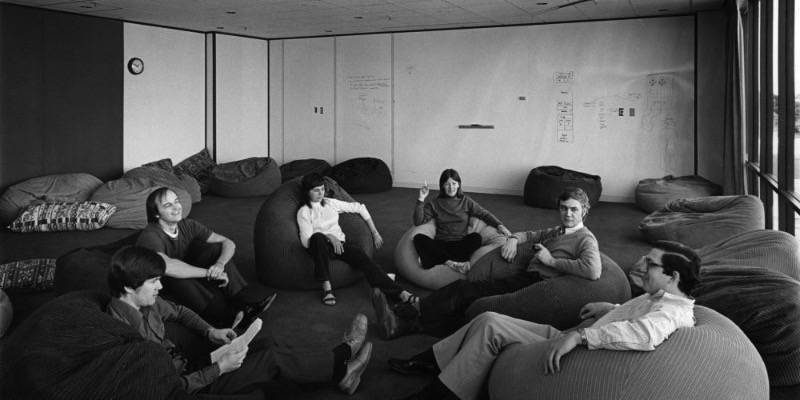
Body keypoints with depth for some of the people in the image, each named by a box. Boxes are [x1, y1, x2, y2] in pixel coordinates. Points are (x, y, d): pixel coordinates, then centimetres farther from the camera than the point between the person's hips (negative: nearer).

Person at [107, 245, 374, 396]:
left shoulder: (143, 301, -4)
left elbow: (177, 312, 18)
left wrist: (210, 332, 2)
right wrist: (219, 368, -25)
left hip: (186, 367, 8)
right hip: (187, 386, -8)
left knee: (267, 346, 3)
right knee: (272, 359, -9)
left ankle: (336, 371, 11)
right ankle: (341, 359, 9)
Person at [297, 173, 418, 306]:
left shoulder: (331, 203, 18)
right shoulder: (304, 212, 6)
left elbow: (359, 208, 22)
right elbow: (306, 241, -6)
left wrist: (375, 232, 15)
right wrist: (328, 236, -21)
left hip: (340, 243, 3)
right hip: (321, 247, -3)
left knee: (363, 257, -27)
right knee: (317, 236, -39)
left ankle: (399, 292, -41)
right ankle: (326, 287, -39)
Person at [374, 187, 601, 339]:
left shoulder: (585, 239, -2)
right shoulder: (555, 232, 24)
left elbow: (593, 271, -21)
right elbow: (530, 235, 40)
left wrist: (551, 260, -14)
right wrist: (513, 239, 15)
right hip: (524, 278, 8)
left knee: (463, 291, -17)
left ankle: (408, 314, -15)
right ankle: (404, 323, -19)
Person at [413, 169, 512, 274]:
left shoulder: (466, 201, 14)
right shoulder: (435, 204, 12)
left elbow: (485, 214, 9)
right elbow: (418, 222, 4)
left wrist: (499, 225, -9)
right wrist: (421, 200, -6)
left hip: (460, 244, 0)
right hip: (440, 244, 0)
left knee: (476, 237, -32)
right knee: (419, 238, -29)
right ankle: (453, 263, -36)